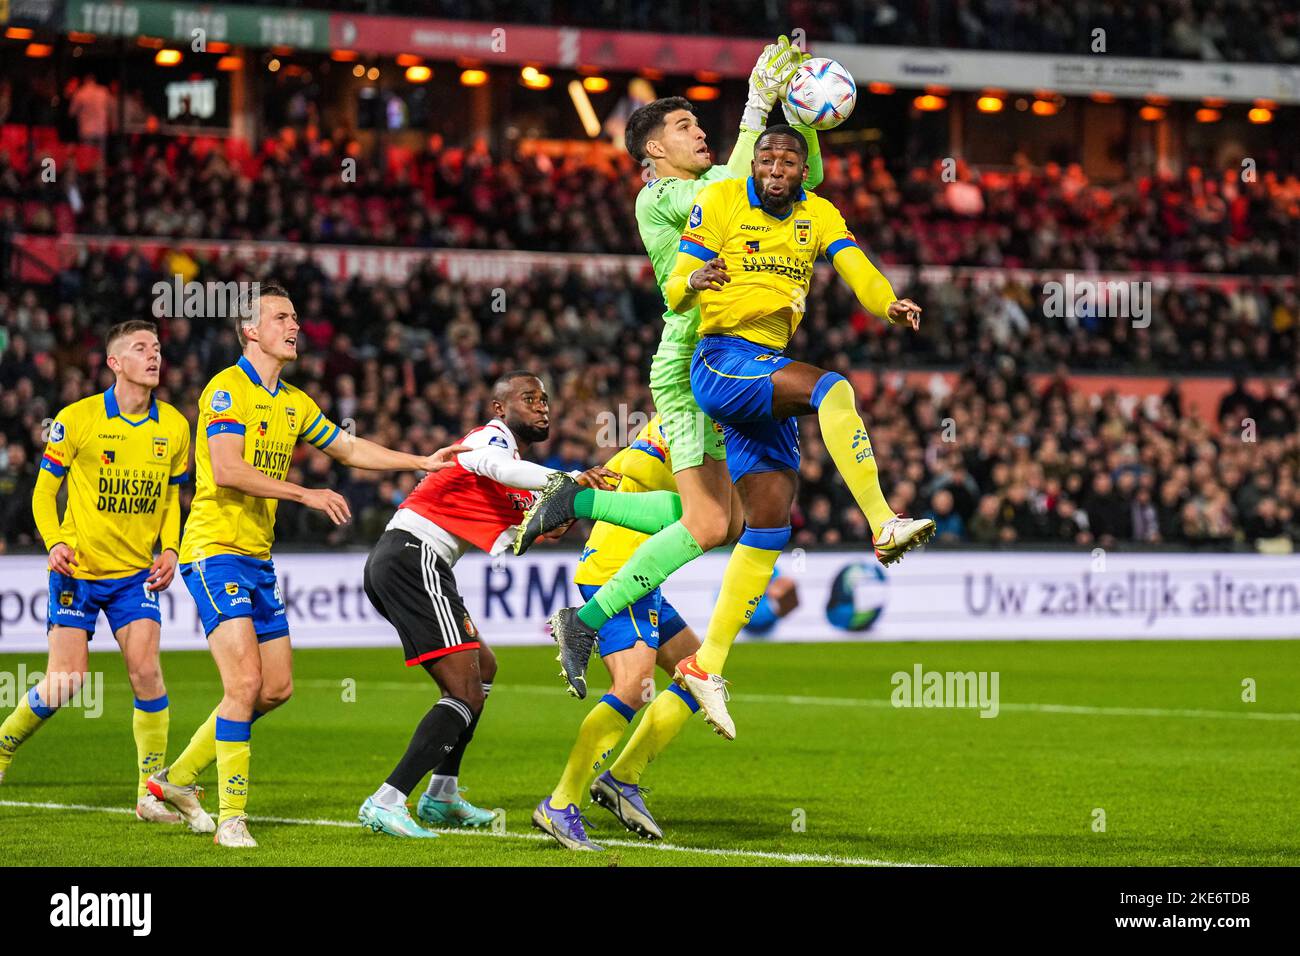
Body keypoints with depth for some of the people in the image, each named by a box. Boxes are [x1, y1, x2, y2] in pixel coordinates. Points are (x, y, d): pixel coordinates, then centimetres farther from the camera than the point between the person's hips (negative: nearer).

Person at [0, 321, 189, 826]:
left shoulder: (174, 426, 2)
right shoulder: (77, 419, -9)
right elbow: (44, 490, -1)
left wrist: (169, 550, 0)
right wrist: (55, 542, -17)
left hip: (136, 572, 3)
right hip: (77, 569, -3)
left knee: (145, 668, -14)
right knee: (67, 680, -6)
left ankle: (152, 792, -5)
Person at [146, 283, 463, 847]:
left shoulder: (293, 403, 15)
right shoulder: (228, 389, -11)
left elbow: (349, 448, 25)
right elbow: (228, 470, -23)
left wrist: (423, 462, 19)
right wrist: (305, 494, -24)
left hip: (259, 558, 9)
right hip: (215, 550, -9)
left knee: (277, 687, 9)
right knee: (245, 682, -17)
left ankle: (177, 778, 23)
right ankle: (230, 816, -10)